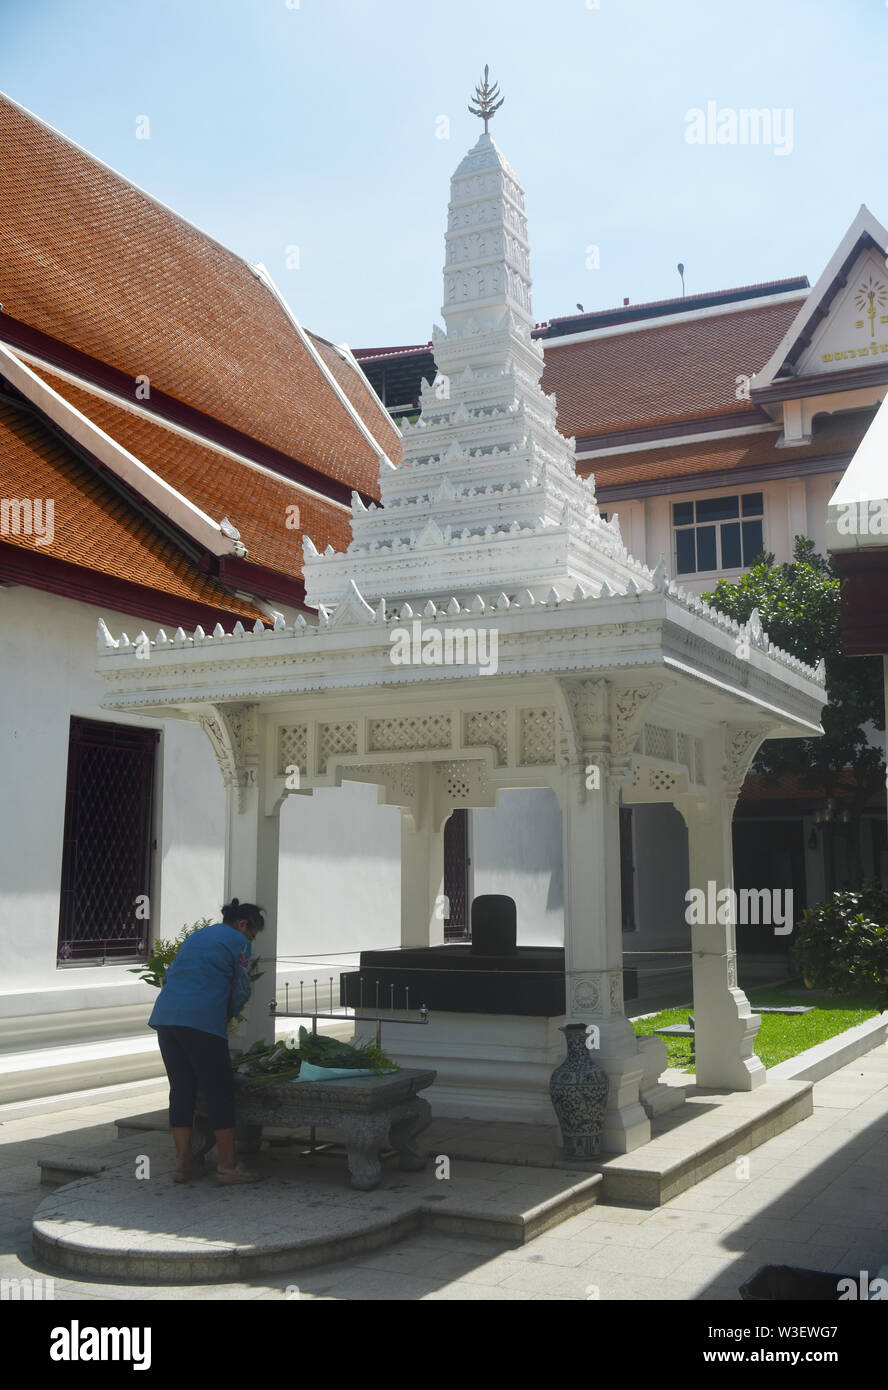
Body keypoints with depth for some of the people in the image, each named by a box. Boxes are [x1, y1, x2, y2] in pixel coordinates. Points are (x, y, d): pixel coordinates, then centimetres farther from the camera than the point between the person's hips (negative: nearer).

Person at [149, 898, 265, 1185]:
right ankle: (228, 1165, 5)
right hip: (202, 1020, -7)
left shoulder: (195, 937, 26)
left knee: (181, 1089, 12)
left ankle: (184, 1161, 16)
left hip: (165, 1016, 7)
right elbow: (241, 991, 4)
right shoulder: (238, 942, 5)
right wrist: (228, 1015, 23)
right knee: (219, 1090, 0)